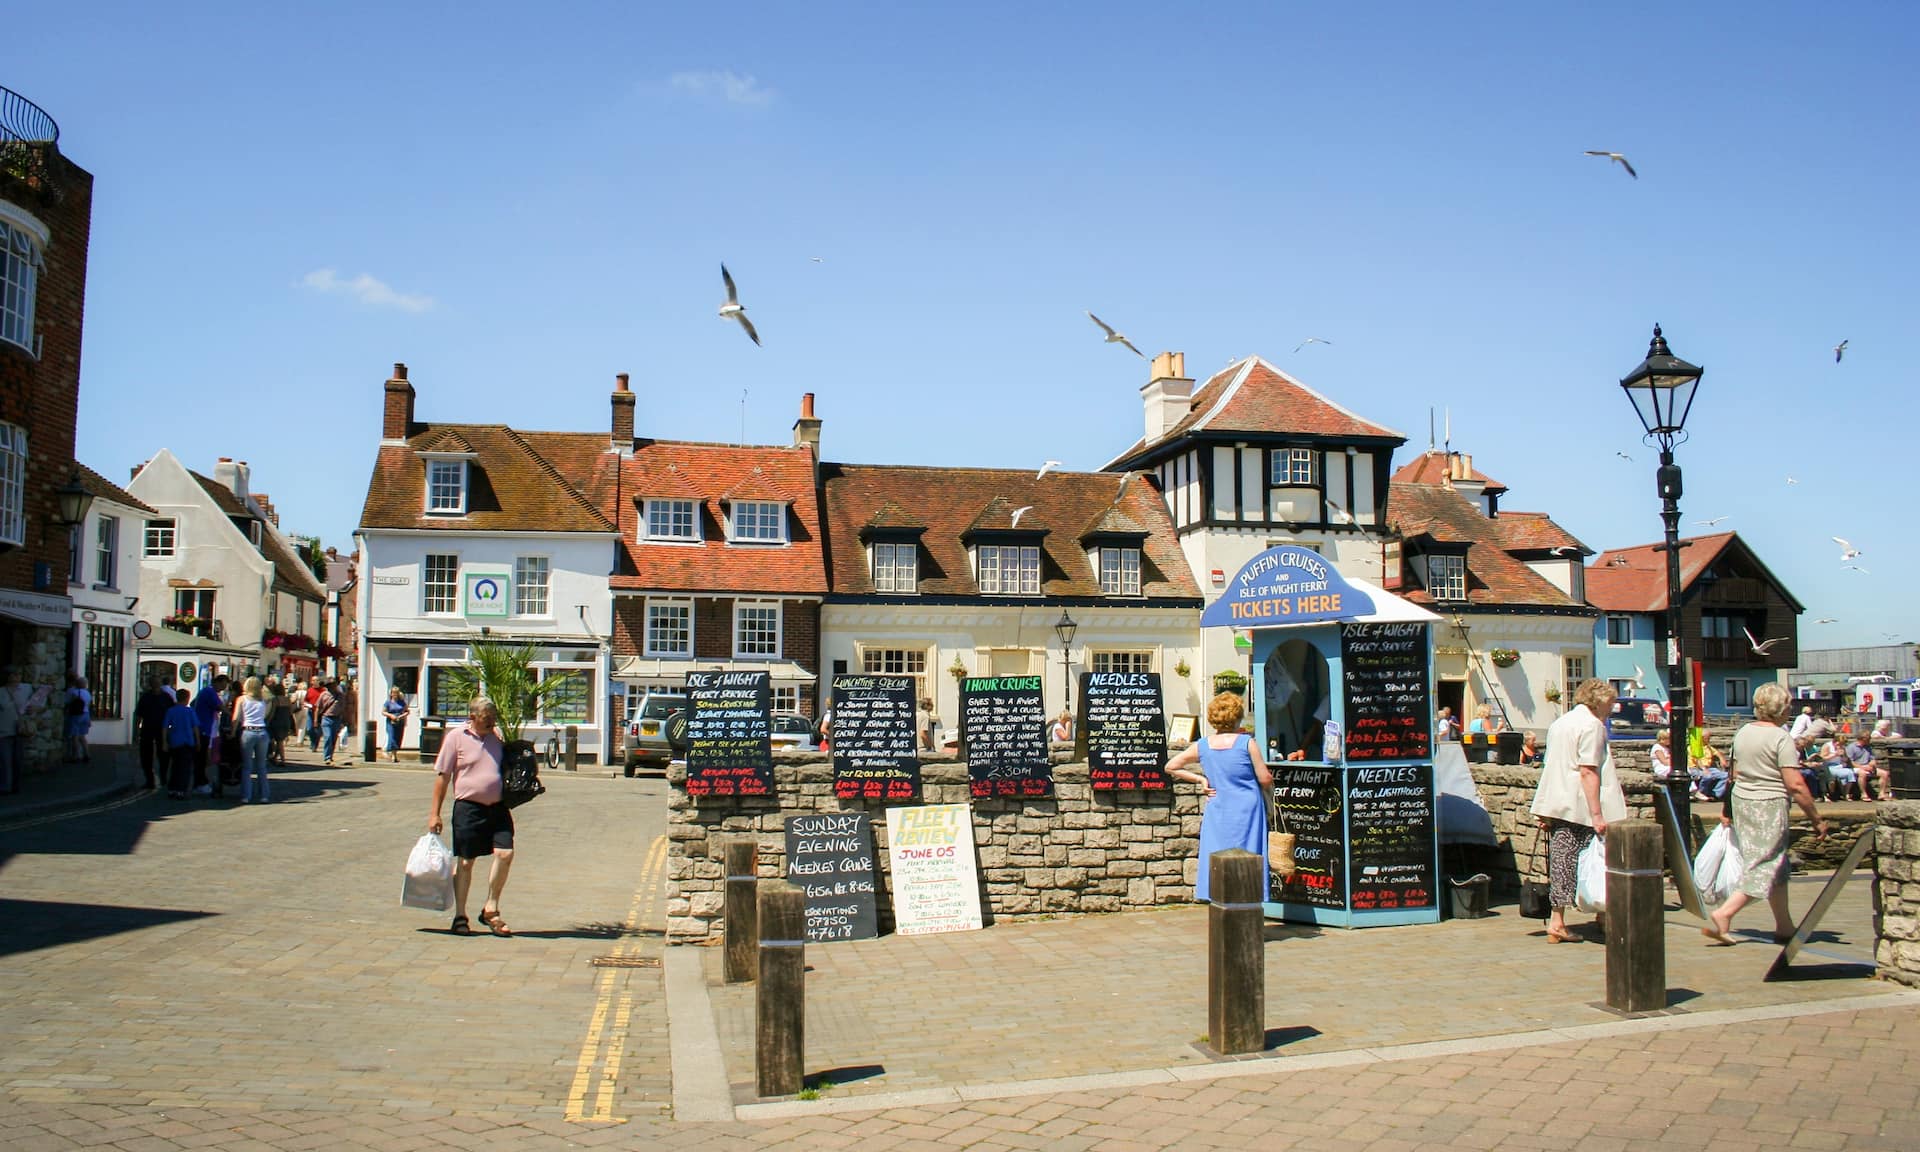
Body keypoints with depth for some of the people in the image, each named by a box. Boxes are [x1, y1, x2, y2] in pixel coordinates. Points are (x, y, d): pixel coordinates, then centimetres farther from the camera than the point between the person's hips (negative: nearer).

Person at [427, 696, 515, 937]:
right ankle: (460, 916, 14)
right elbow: (442, 776, -3)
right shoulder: (456, 737, -3)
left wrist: (508, 806, 18)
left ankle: (490, 908, 6)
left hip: (497, 806, 4)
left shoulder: (495, 737, 12)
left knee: (505, 853, -9)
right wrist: (435, 813, -6)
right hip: (468, 806, -4)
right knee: (465, 861, 2)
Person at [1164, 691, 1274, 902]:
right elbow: (1265, 779, -6)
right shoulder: (1246, 743, -9)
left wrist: (1200, 779, 9)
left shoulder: (1201, 746, 1)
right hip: (1247, 811, -3)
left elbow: (1170, 767, 10)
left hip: (1217, 812, 3)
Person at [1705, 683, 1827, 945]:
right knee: (1764, 866, -4)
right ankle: (1723, 914, -16)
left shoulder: (1743, 732, 8)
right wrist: (1817, 819, -9)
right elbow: (1795, 785, -17)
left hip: (1741, 801, 8)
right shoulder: (1781, 737, -14)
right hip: (1769, 806, -8)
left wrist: (1729, 811, 26)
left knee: (1778, 865, 18)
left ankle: (1784, 926, 23)